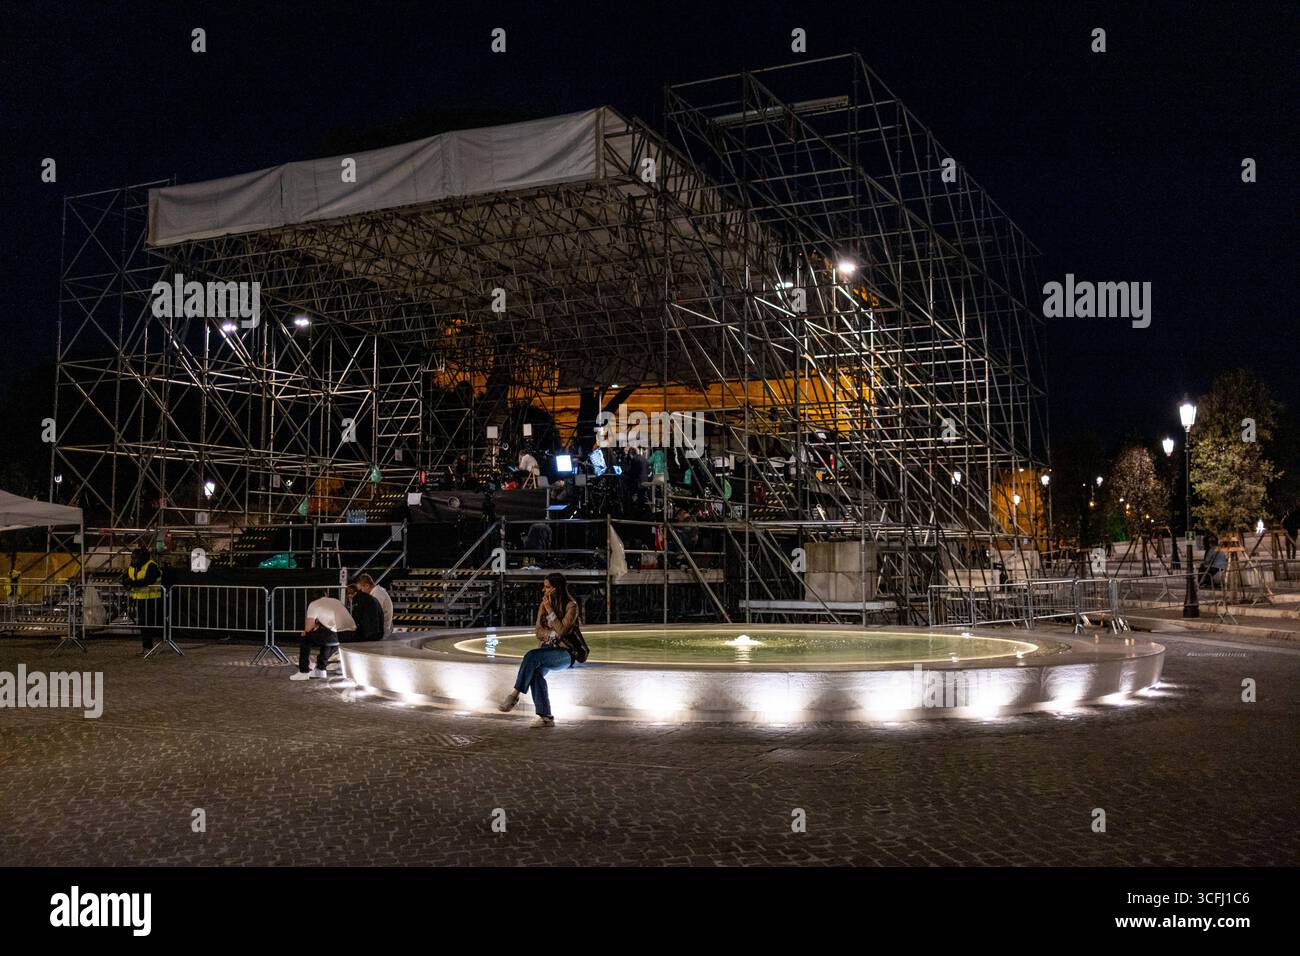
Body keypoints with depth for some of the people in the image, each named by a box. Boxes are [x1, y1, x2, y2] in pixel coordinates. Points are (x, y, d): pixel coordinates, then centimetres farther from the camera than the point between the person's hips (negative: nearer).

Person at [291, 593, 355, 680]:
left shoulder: (314, 604, 12)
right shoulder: (336, 601, 31)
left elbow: (309, 625, 1)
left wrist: (306, 631, 22)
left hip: (335, 634, -6)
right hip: (352, 633, 6)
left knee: (306, 640, 18)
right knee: (326, 639, 37)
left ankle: (303, 672, 18)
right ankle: (320, 669, 40)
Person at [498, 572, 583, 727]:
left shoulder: (571, 606, -8)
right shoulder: (544, 604, 10)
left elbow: (561, 631, -17)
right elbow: (539, 632, 9)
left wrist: (550, 611, -17)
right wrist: (554, 633, -10)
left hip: (565, 652, -5)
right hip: (548, 649, 5)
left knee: (531, 656, -32)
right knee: (536, 672, -28)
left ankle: (515, 695, -27)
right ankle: (546, 717, -26)